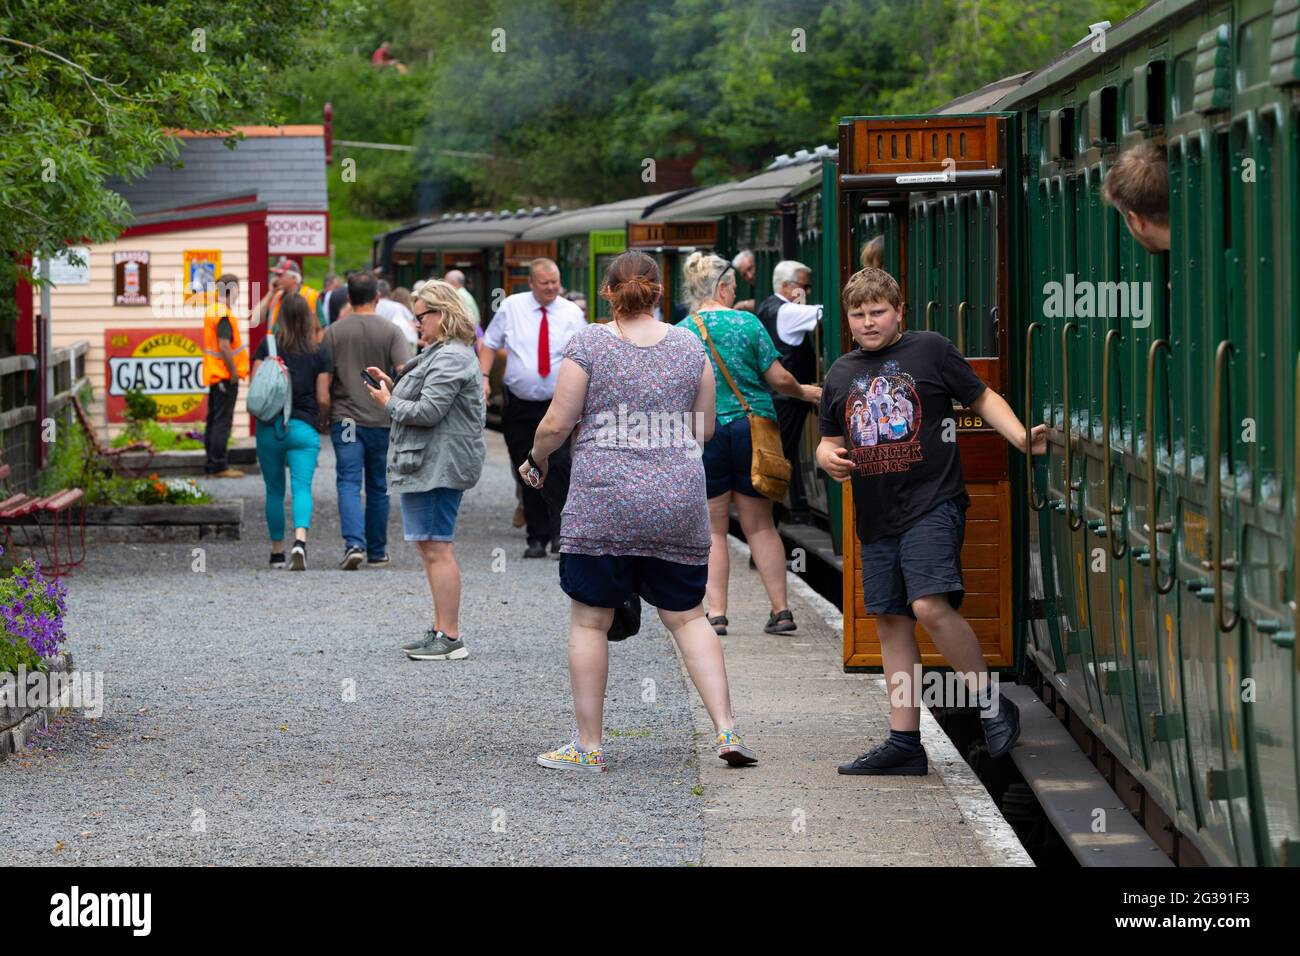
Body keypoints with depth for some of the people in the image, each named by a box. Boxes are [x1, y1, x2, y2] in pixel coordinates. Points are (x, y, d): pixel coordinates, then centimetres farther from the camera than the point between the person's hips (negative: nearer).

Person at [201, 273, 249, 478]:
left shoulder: (211, 311, 11)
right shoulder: (225, 316, -18)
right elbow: (224, 346, -23)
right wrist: (233, 371, -19)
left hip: (214, 375, 10)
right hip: (225, 376, -10)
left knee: (214, 420, 13)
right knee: (222, 421, -7)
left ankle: (210, 464, 18)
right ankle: (219, 466, -7)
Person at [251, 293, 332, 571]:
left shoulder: (267, 347, 0)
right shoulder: (319, 354, 1)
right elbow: (323, 399, -2)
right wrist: (320, 422, 18)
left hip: (269, 428, 1)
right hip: (304, 428, -1)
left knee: (275, 490, 13)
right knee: (302, 487, -6)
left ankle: (277, 552, 18)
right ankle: (300, 540, -30)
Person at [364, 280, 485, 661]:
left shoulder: (451, 358, -15)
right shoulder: (442, 353, 21)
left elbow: (428, 412, -21)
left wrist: (389, 404, -6)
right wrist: (394, 389, 12)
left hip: (438, 466, -12)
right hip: (430, 465, 12)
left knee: (436, 548, -10)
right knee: (429, 546, 16)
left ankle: (450, 638, -9)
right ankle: (442, 630, 22)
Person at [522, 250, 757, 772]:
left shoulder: (588, 343, -4)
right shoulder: (689, 346, 7)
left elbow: (556, 425, -4)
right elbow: (704, 430, 14)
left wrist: (538, 459, 15)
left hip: (603, 504, -4)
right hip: (679, 505, 4)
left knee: (589, 621, 6)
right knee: (687, 616, 12)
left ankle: (589, 745, 9)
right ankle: (727, 730, 1)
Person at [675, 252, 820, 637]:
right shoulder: (748, 323, -2)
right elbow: (779, 378, -2)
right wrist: (804, 392, 18)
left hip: (704, 433, 0)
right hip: (753, 428, 0)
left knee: (712, 529, 7)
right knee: (760, 525, 9)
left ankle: (716, 612, -1)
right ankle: (780, 609, 7)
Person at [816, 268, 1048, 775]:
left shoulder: (930, 349, 1)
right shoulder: (840, 374, 14)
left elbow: (983, 399, 6)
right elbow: (829, 441, 23)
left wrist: (1022, 437, -9)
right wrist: (827, 456, -1)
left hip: (932, 504, -6)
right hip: (877, 518, 6)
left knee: (931, 606, -22)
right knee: (891, 622, 6)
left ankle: (993, 708, -6)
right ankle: (904, 743, 11)